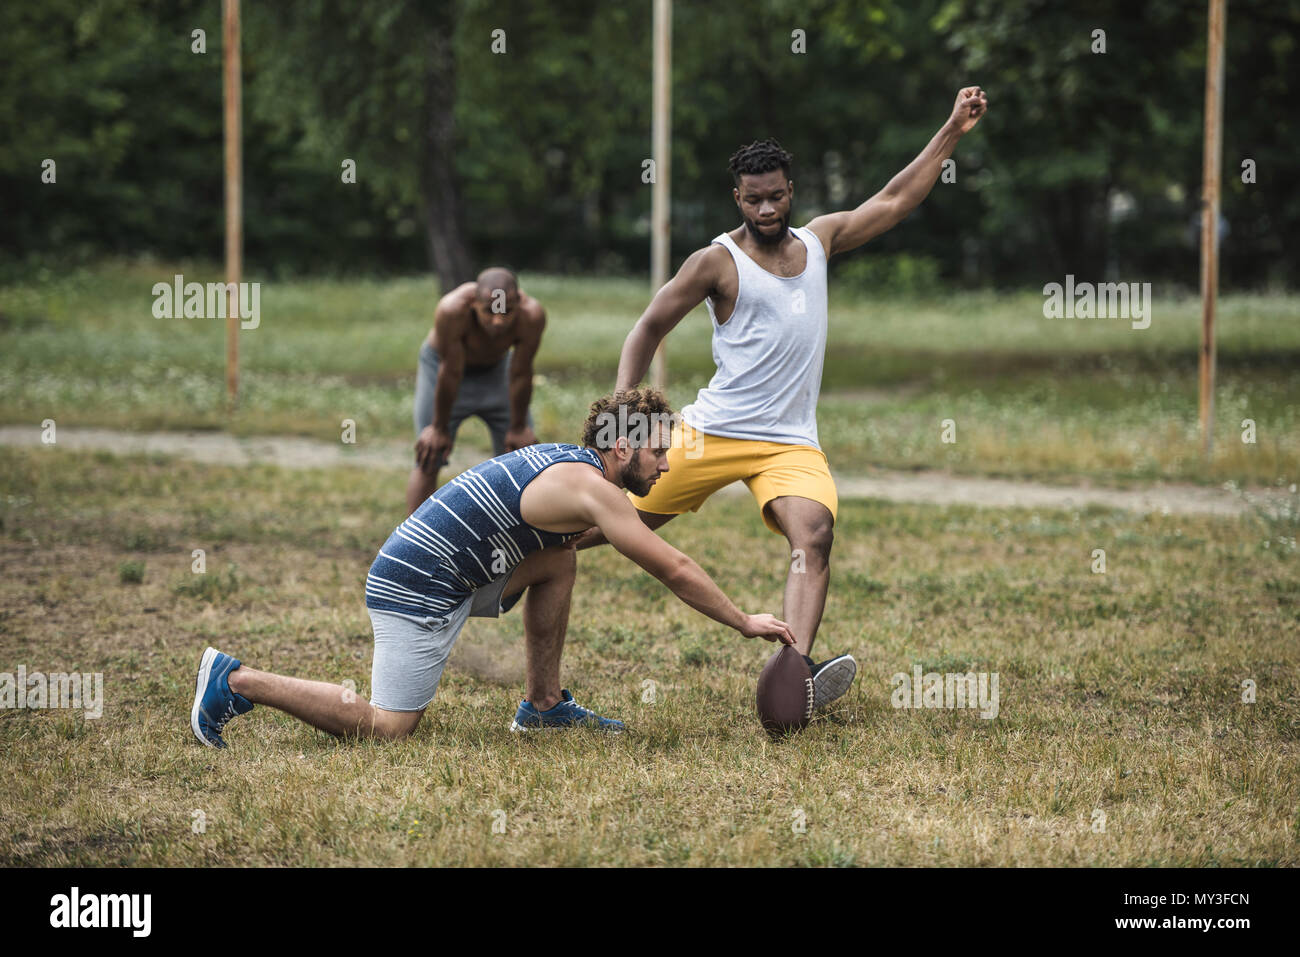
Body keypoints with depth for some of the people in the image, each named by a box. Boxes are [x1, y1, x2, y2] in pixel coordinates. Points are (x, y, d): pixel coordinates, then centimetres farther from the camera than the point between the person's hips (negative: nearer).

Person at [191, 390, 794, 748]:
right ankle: (237, 682, -6)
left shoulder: (565, 461, 14)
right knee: (386, 727, -10)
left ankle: (542, 706, 15)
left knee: (558, 564, 14)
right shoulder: (593, 487, -13)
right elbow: (675, 571, -10)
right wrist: (745, 622, -2)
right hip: (420, 589, -10)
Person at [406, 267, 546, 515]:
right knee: (428, 460, -9)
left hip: (495, 368, 3)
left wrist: (518, 427, -10)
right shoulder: (452, 310, -41)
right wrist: (439, 429, -19)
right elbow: (450, 373, -30)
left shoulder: (532, 315, -35)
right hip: (442, 363, -3)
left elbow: (521, 374, -22)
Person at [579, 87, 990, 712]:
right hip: (714, 432, -3)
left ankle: (797, 668, -39)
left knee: (814, 536, -24)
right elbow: (648, 330, 0)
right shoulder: (717, 262, -4)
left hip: (791, 443, 3)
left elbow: (894, 200, 18)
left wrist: (952, 133, 15)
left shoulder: (818, 241, 11)